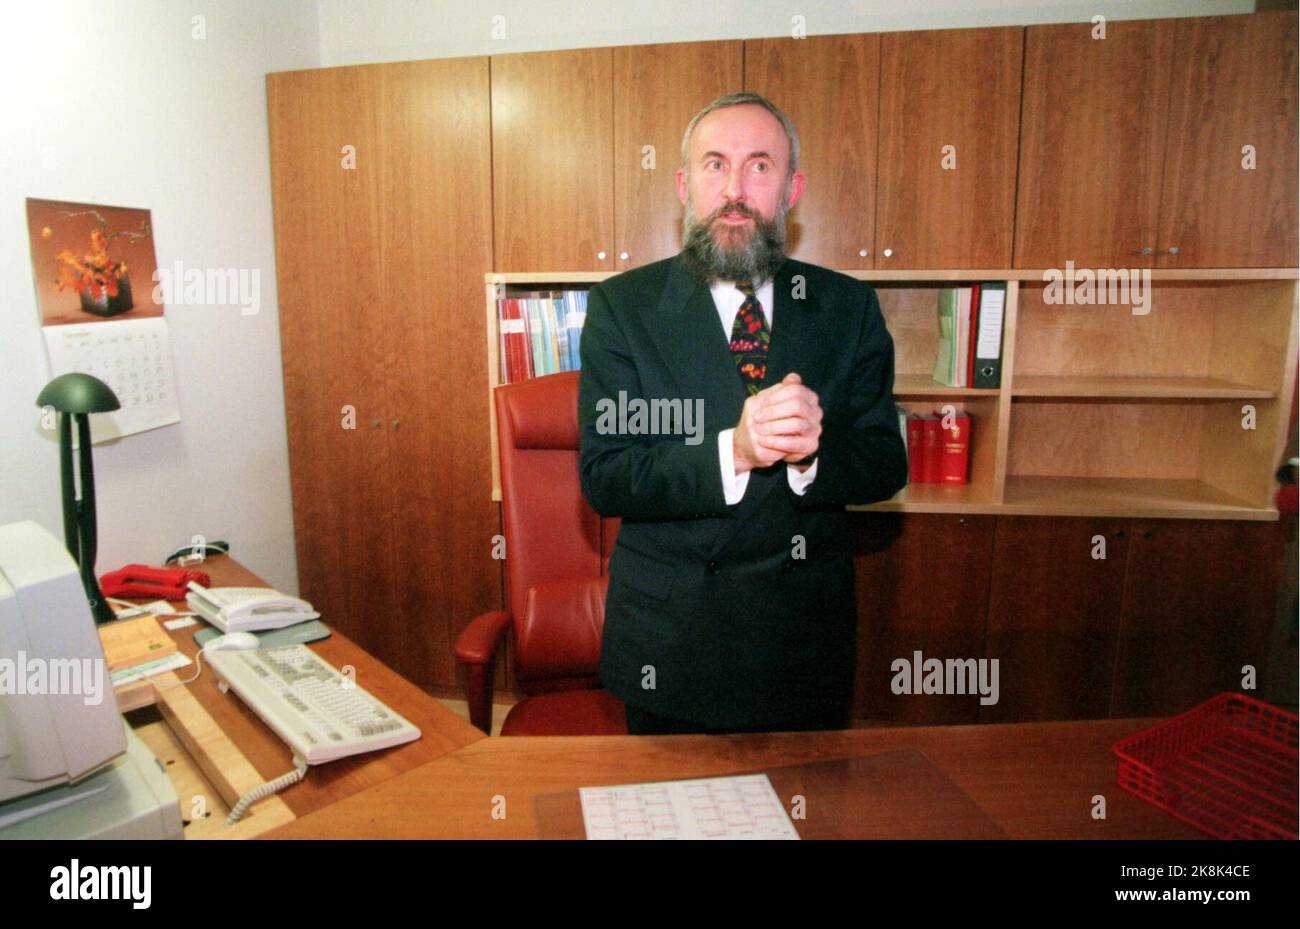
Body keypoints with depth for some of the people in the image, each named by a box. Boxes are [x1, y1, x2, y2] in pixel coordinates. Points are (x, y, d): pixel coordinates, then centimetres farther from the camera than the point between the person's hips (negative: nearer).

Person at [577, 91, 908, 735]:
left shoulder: (848, 308, -1)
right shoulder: (623, 306, -7)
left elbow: (886, 467, -3)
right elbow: (602, 476, -14)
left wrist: (813, 448, -26)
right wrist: (733, 451, -30)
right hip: (668, 648, -1)